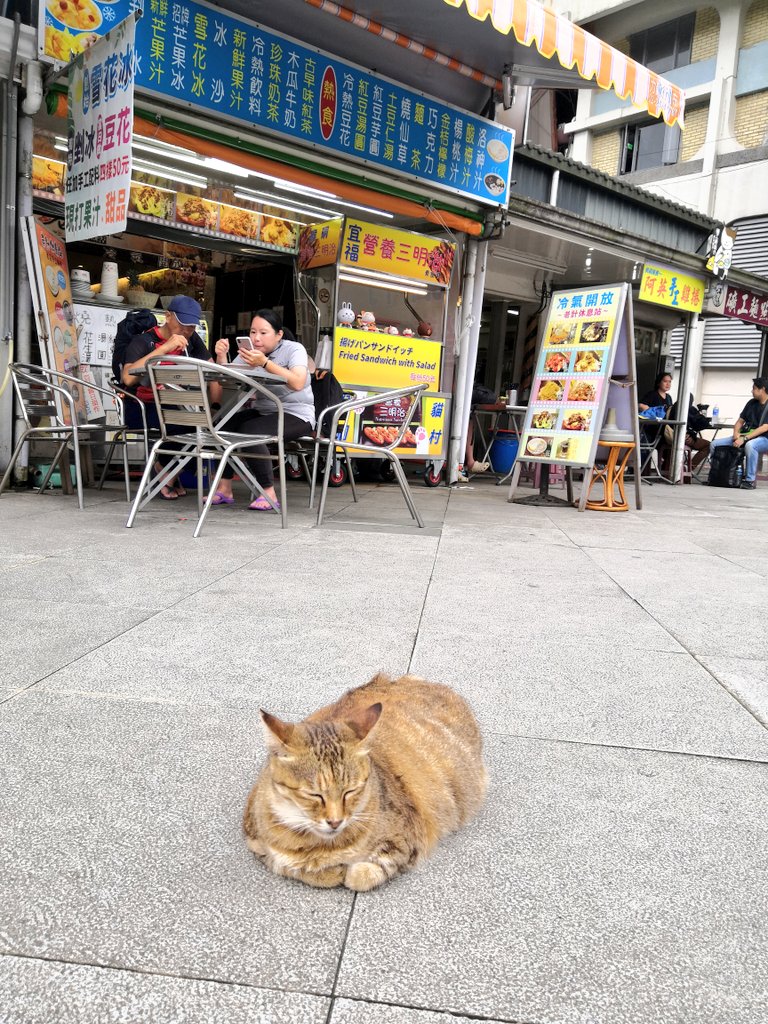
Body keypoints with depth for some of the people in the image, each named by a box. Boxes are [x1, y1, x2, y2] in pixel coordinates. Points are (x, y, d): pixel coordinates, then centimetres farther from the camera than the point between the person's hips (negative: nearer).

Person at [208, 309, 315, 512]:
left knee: (250, 430, -30)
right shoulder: (250, 352, 11)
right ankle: (225, 489, -13)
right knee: (225, 423, -19)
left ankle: (269, 493, -21)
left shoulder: (294, 349, -6)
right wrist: (221, 356, -17)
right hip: (261, 411, 6)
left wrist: (265, 363, -34)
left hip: (296, 415, -6)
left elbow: (297, 383, -26)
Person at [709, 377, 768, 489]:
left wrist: (744, 439, -26)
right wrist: (736, 433, -8)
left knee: (750, 445, -42)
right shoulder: (752, 403, 14)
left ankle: (750, 480, -30)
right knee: (715, 444, -8)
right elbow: (740, 421, 15)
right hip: (745, 437, 7)